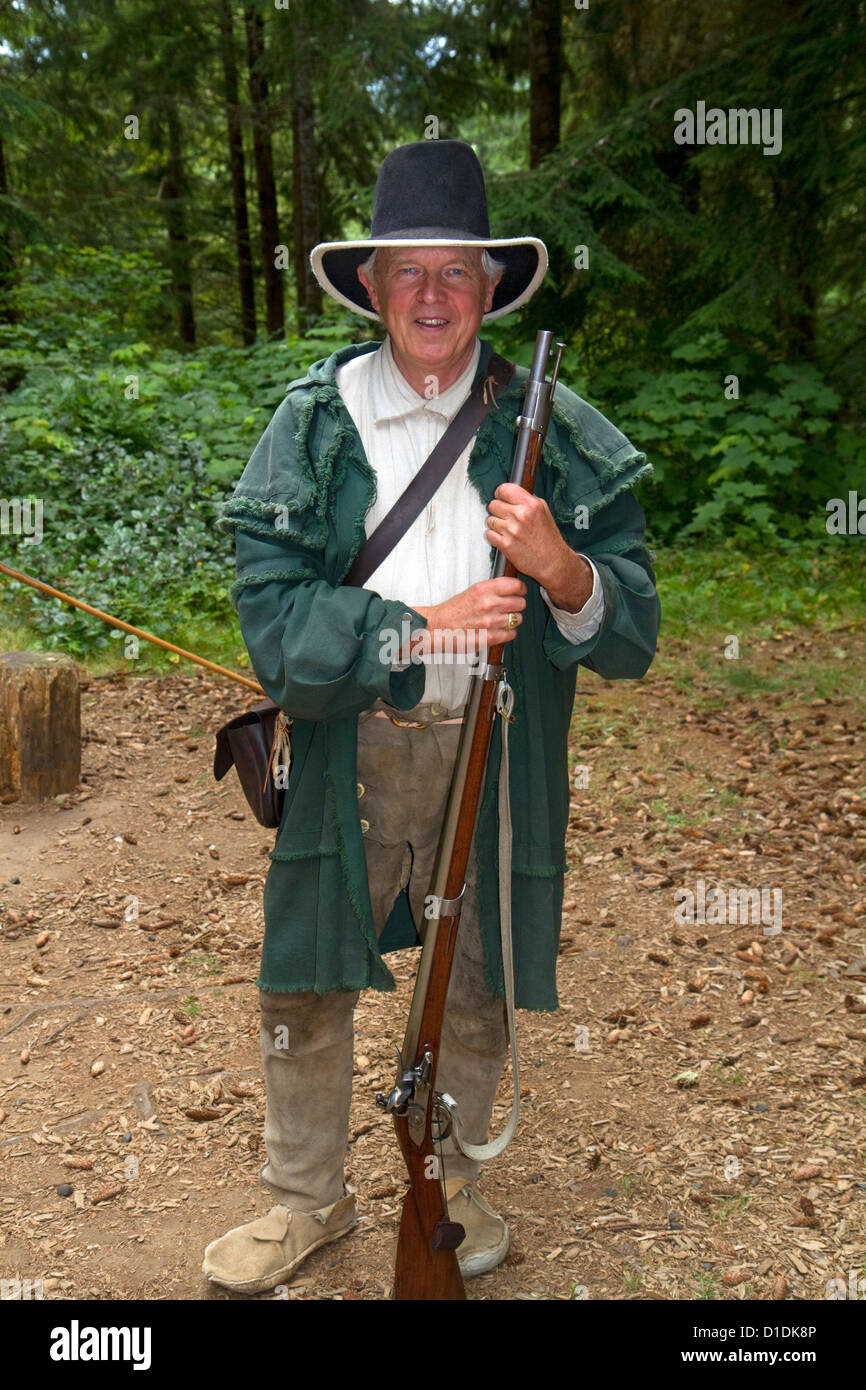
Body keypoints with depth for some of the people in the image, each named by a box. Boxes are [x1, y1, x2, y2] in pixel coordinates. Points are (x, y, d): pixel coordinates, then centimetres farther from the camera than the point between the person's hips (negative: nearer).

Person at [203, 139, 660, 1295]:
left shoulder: (555, 432, -2)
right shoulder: (311, 423, -2)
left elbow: (632, 635, -5)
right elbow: (272, 611, -12)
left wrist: (560, 568, -26)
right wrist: (419, 629, -22)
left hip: (493, 760, 1)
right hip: (341, 757, 0)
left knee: (476, 994, 17)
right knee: (303, 993, 12)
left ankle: (454, 1183, 44)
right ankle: (308, 1200, 38)